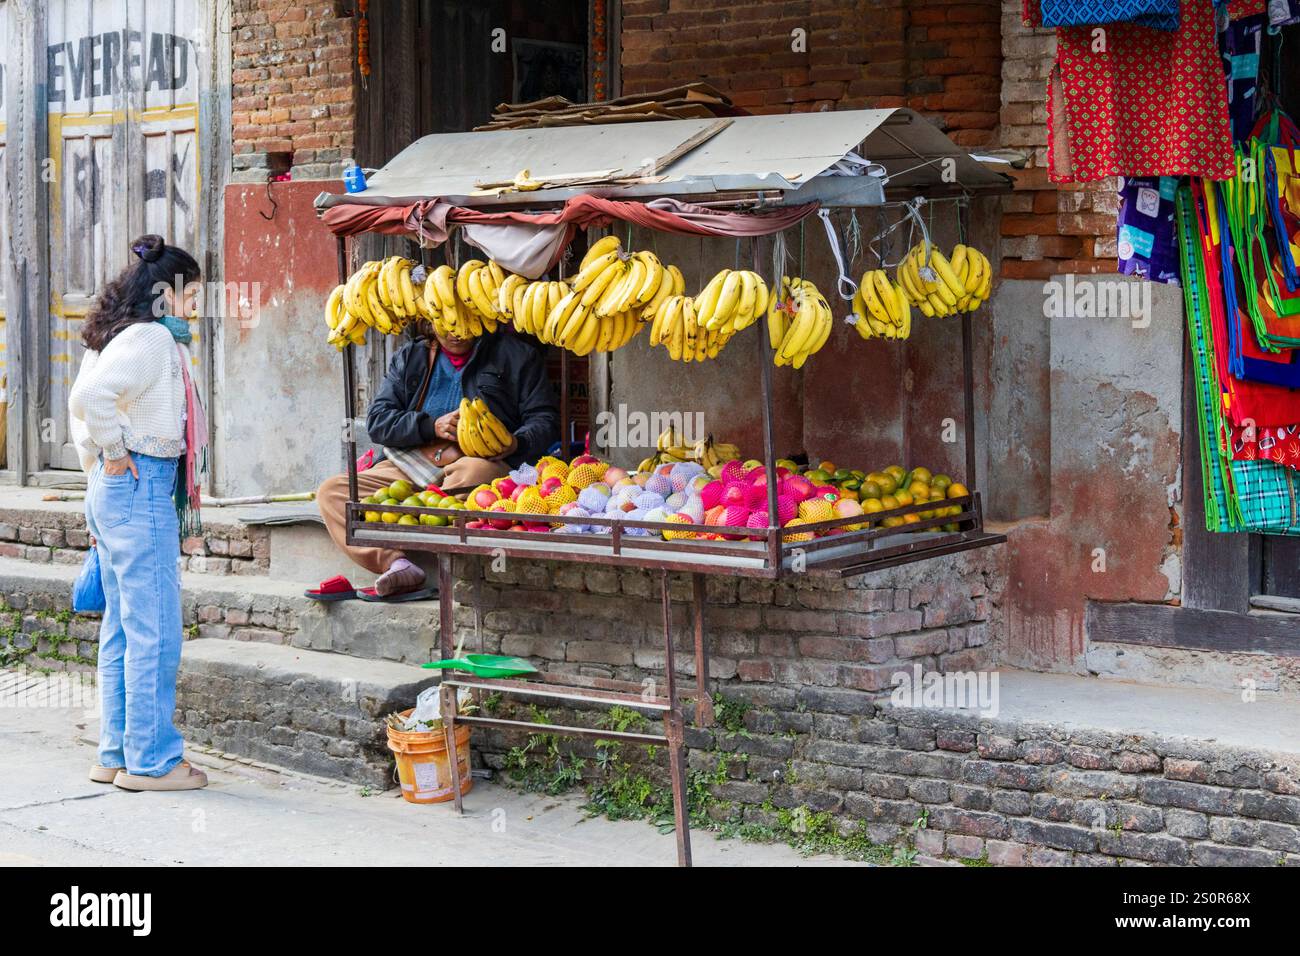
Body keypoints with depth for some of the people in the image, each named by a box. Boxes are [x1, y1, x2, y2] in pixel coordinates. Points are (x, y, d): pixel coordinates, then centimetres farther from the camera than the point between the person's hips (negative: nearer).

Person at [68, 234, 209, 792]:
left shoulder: (114, 337, 15)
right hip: (142, 490, -10)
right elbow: (89, 398, -28)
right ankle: (150, 761, 1)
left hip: (113, 491, 10)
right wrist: (114, 453, -15)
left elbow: (82, 404, 23)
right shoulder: (152, 338, -14)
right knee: (155, 633, -4)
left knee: (122, 630, 14)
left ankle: (115, 755, 19)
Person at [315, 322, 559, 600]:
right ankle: (397, 565, -37)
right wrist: (433, 427, -8)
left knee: (473, 473, -40)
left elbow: (545, 420, 6)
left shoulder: (516, 353, 13)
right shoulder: (409, 358, 20)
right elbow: (377, 421, 9)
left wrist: (515, 443, -17)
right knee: (332, 491, -17)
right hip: (411, 462, 4)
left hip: (481, 458, -3)